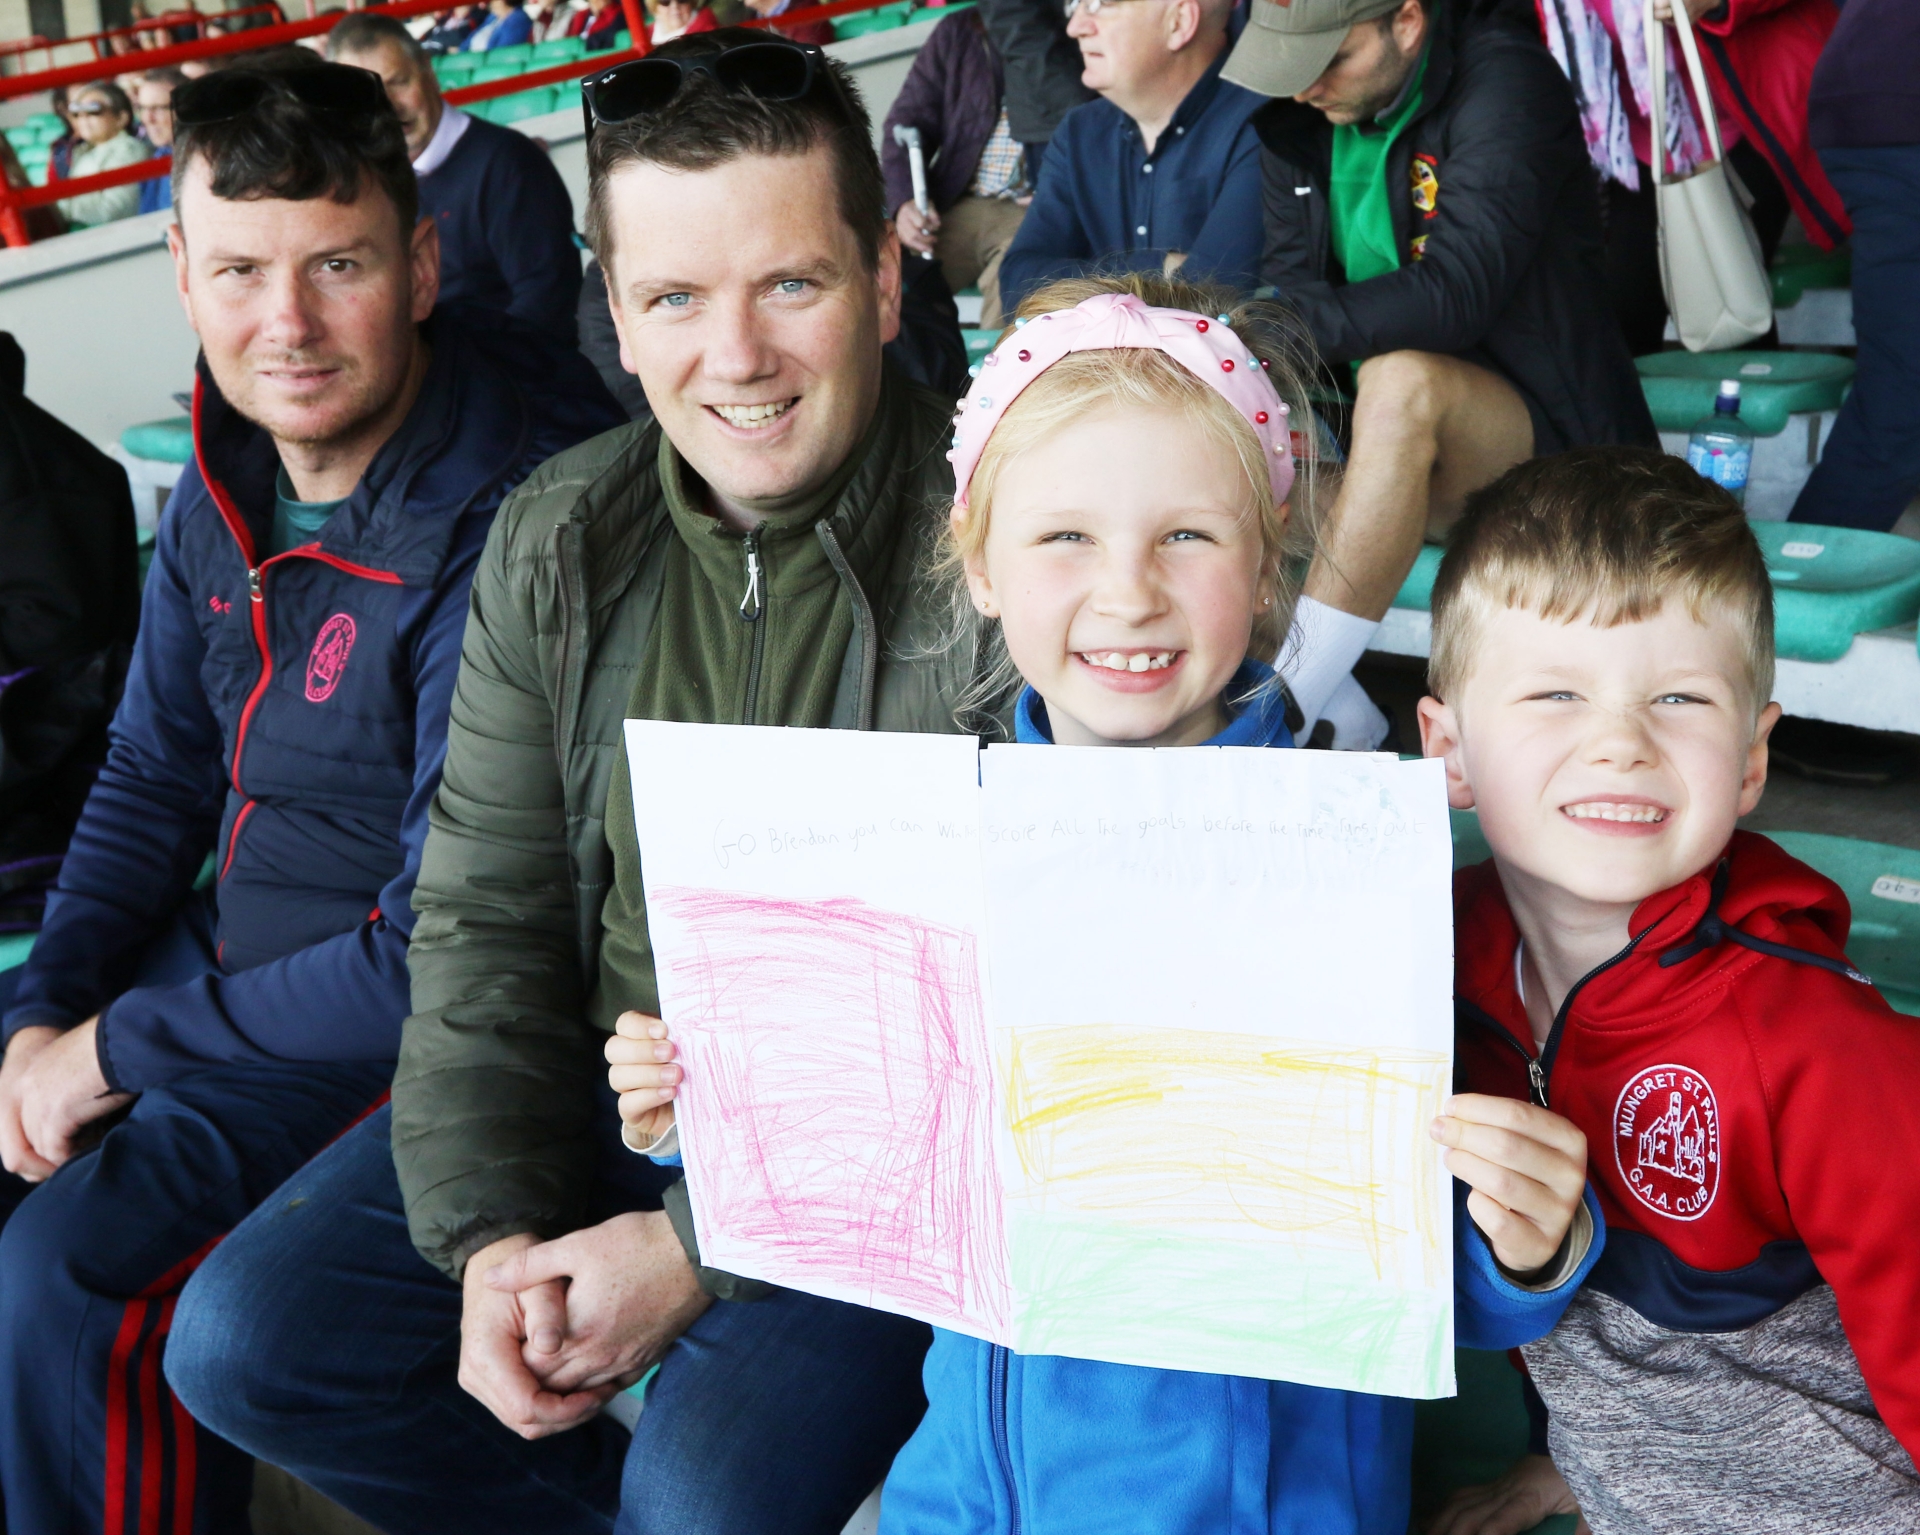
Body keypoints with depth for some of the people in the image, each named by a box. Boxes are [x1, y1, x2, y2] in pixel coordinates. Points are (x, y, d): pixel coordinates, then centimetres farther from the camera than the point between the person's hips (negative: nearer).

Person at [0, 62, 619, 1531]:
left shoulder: (504, 529, -27)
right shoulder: (228, 486, 0)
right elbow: (154, 777, 12)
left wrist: (121, 1051, -18)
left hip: (401, 1023, -8)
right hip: (226, 952, 8)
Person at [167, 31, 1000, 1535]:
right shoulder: (556, 547, 0)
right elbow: (483, 917, 4)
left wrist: (697, 1245, -18)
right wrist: (493, 1232, -9)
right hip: (603, 1094, 6)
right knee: (243, 1340, 0)